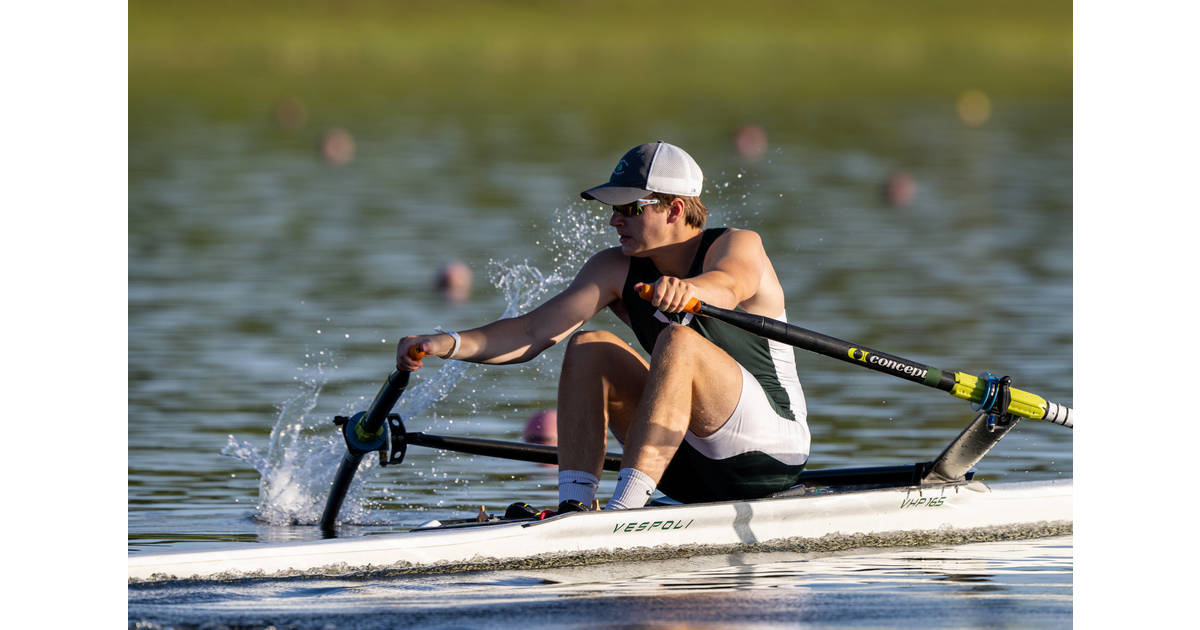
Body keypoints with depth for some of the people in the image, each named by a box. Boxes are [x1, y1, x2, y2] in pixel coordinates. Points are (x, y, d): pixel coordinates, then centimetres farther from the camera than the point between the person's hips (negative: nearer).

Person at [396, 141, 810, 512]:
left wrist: (686, 289, -60)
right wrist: (451, 344, -22)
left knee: (678, 342, -30)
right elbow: (532, 334, -6)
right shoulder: (616, 270, 3)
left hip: (773, 447, -6)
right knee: (589, 348, -10)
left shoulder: (737, 247, -11)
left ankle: (625, 508, -40)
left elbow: (725, 287, -36)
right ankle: (574, 505, -23)